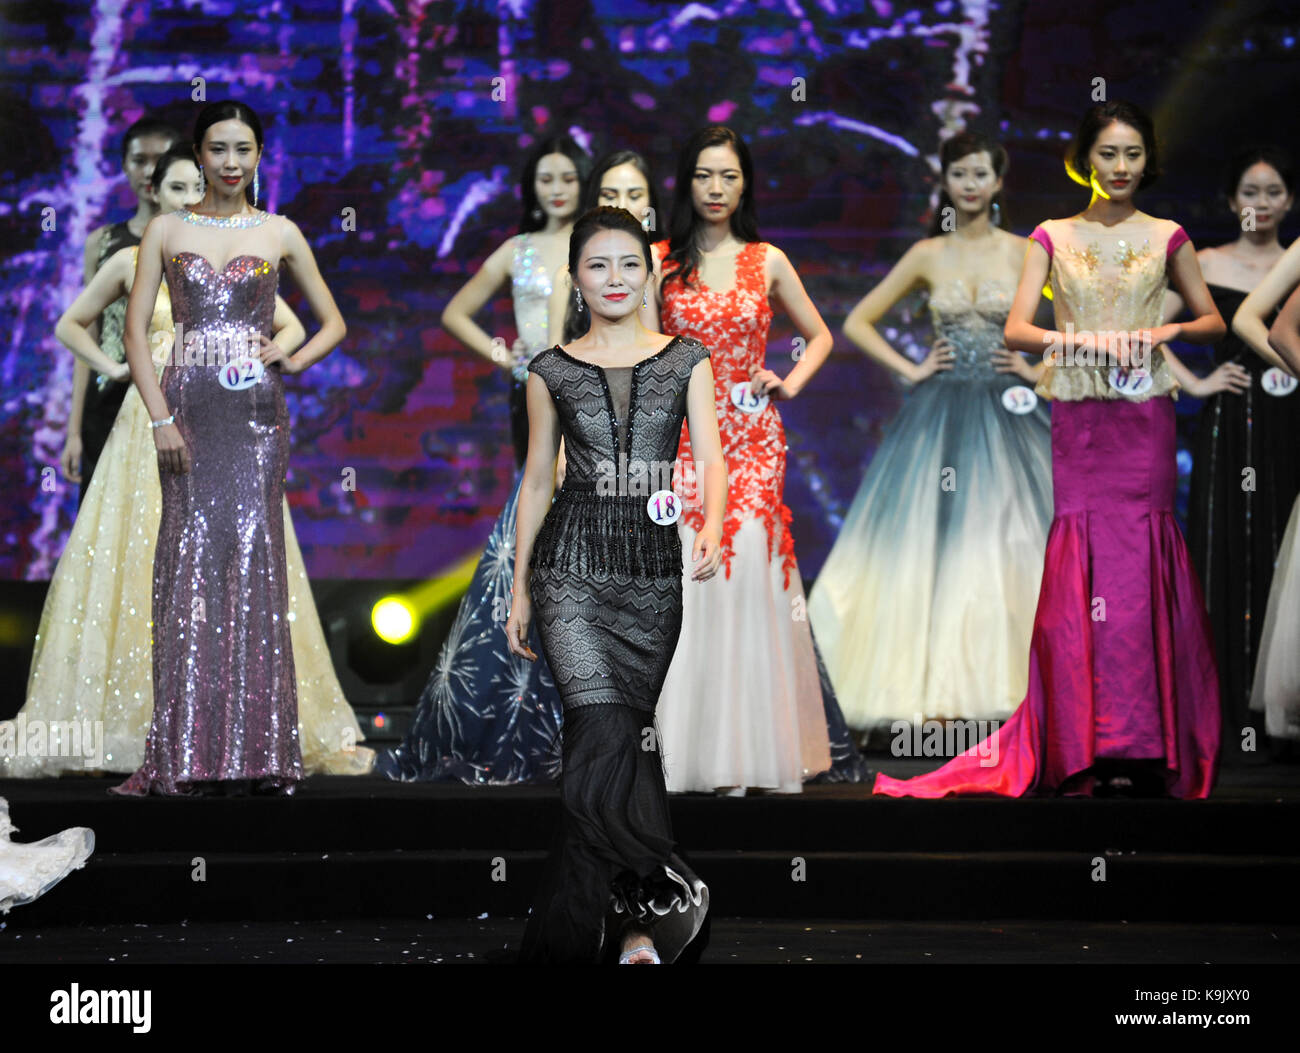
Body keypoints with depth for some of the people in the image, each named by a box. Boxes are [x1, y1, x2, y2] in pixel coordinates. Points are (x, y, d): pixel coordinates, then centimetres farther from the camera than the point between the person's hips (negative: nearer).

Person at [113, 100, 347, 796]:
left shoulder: (280, 234, 9)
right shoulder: (167, 231, 8)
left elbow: (333, 324, 16)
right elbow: (136, 329, 3)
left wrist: (292, 360, -3)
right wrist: (160, 417, -7)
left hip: (256, 408, 0)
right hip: (189, 404, 0)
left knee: (253, 564, -5)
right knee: (192, 562, -4)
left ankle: (254, 750, -1)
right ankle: (188, 756, -1)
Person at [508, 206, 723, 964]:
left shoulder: (686, 361, 7)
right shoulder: (553, 373, 7)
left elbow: (712, 456, -2)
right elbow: (537, 481, 11)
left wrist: (713, 530, -22)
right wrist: (519, 588, 9)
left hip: (653, 564, 1)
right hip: (573, 562, -1)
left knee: (623, 740, 4)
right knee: (607, 737, -17)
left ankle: (570, 933, 13)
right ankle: (670, 893, -5)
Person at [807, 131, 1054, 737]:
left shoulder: (1023, 253, 4)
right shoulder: (927, 256, 6)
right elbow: (857, 322, 10)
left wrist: (1041, 370, -1)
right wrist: (909, 369, 0)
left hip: (1006, 416, -1)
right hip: (940, 415, 1)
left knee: (1010, 545, -5)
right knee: (932, 547, -5)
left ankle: (1018, 687, 0)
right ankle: (933, 693, -4)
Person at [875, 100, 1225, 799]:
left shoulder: (1166, 238, 9)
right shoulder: (1053, 238, 8)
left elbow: (1213, 321, 15)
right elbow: (1016, 330, 0)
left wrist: (1169, 329, -5)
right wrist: (1080, 340, -17)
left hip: (1145, 413, 0)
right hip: (1077, 417, 0)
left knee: (1138, 561, -7)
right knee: (1080, 561, -5)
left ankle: (1144, 749, -3)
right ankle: (1084, 748, -1)